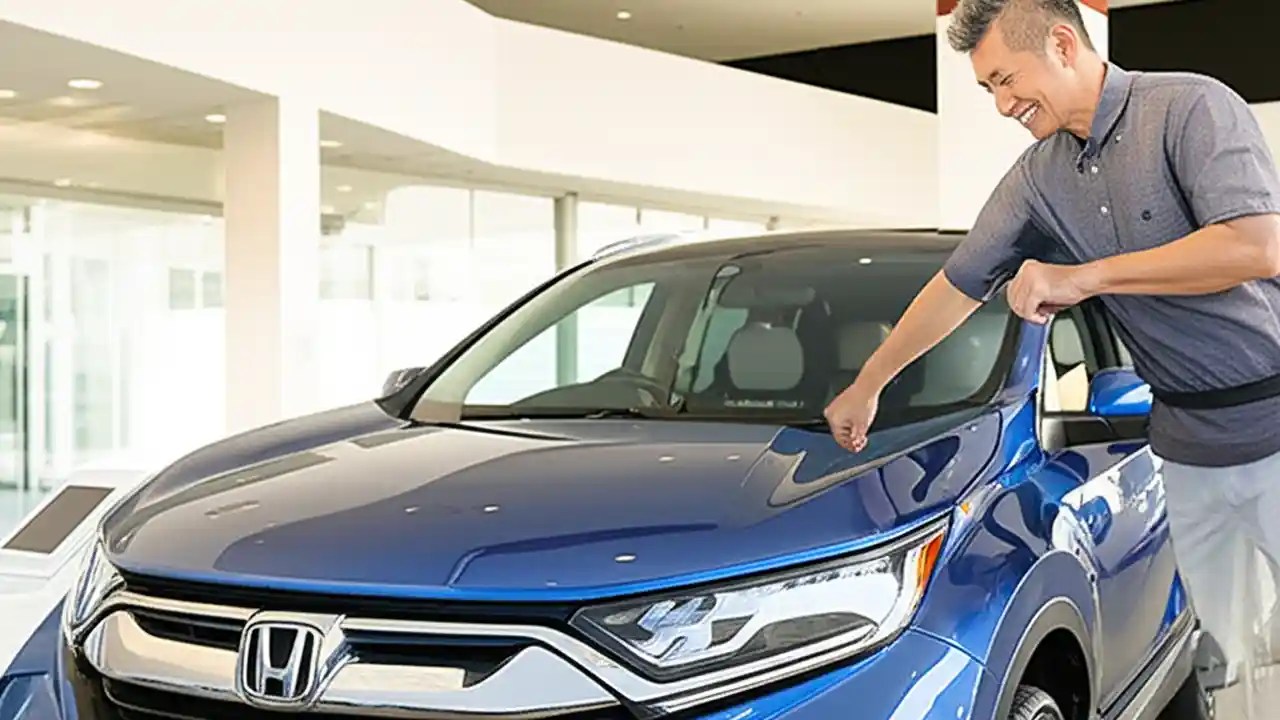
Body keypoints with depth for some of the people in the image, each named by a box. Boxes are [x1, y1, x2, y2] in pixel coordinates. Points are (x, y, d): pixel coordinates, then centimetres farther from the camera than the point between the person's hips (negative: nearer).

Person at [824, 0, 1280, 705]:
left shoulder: (1192, 106, -11)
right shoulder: (1037, 177, 8)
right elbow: (956, 287, 17)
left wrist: (1083, 277, -17)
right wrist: (865, 387, 24)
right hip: (1188, 450, 6)